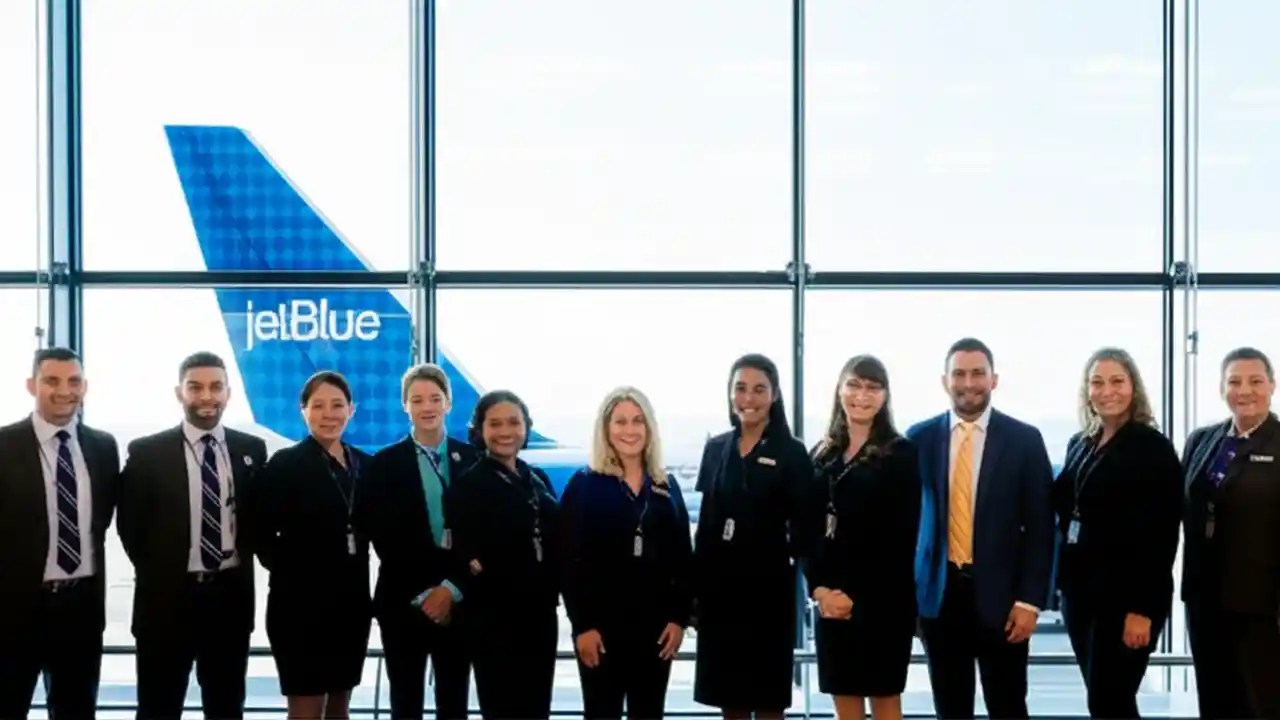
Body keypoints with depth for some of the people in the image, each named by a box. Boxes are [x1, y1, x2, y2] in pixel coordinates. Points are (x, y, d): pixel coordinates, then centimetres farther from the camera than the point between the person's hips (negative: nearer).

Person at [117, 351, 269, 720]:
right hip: (167, 597, -2)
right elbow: (130, 525, 2)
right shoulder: (147, 452, -3)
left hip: (231, 595, 2)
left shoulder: (251, 449, 4)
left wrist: (243, 558, 5)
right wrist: (157, 574, 2)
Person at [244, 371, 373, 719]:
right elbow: (258, 529, -13)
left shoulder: (363, 464, 9)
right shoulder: (286, 463, -7)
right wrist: (289, 569, -10)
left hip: (352, 600, 6)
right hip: (302, 602, -6)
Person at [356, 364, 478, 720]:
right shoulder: (385, 463, 1)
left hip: (459, 604, 1)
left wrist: (453, 588, -9)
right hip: (404, 602, -1)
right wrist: (423, 593, -10)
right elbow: (383, 539, -4)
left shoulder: (472, 460, 4)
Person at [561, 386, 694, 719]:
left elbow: (683, 559, 7)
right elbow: (571, 561, -7)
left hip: (656, 624, 4)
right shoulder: (584, 485, -1)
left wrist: (679, 617, -2)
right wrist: (582, 624, -14)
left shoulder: (666, 486, 10)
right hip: (602, 624, -4)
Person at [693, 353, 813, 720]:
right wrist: (695, 589, 7)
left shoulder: (791, 452, -4)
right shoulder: (716, 449, 8)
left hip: (768, 589, -4)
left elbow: (802, 528, -5)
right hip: (719, 589, 4)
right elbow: (705, 524, 9)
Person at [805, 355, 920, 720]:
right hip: (831, 600, 4)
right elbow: (811, 530, 9)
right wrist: (819, 588, -6)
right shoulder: (823, 454, 12)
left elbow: (902, 536, -8)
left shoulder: (901, 453, -2)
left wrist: (857, 595, -11)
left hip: (883, 598, -4)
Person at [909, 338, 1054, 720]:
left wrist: (1029, 600, -8)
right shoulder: (920, 438, 4)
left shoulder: (1024, 439, -1)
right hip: (940, 593, 2)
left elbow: (1039, 528, -2)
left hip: (999, 595, -2)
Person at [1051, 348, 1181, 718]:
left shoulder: (1154, 448, -8)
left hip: (1126, 597, -6)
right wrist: (1066, 587, 7)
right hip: (1080, 591, 7)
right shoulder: (1079, 445, 12)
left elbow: (1161, 535, -13)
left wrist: (1142, 608, -18)